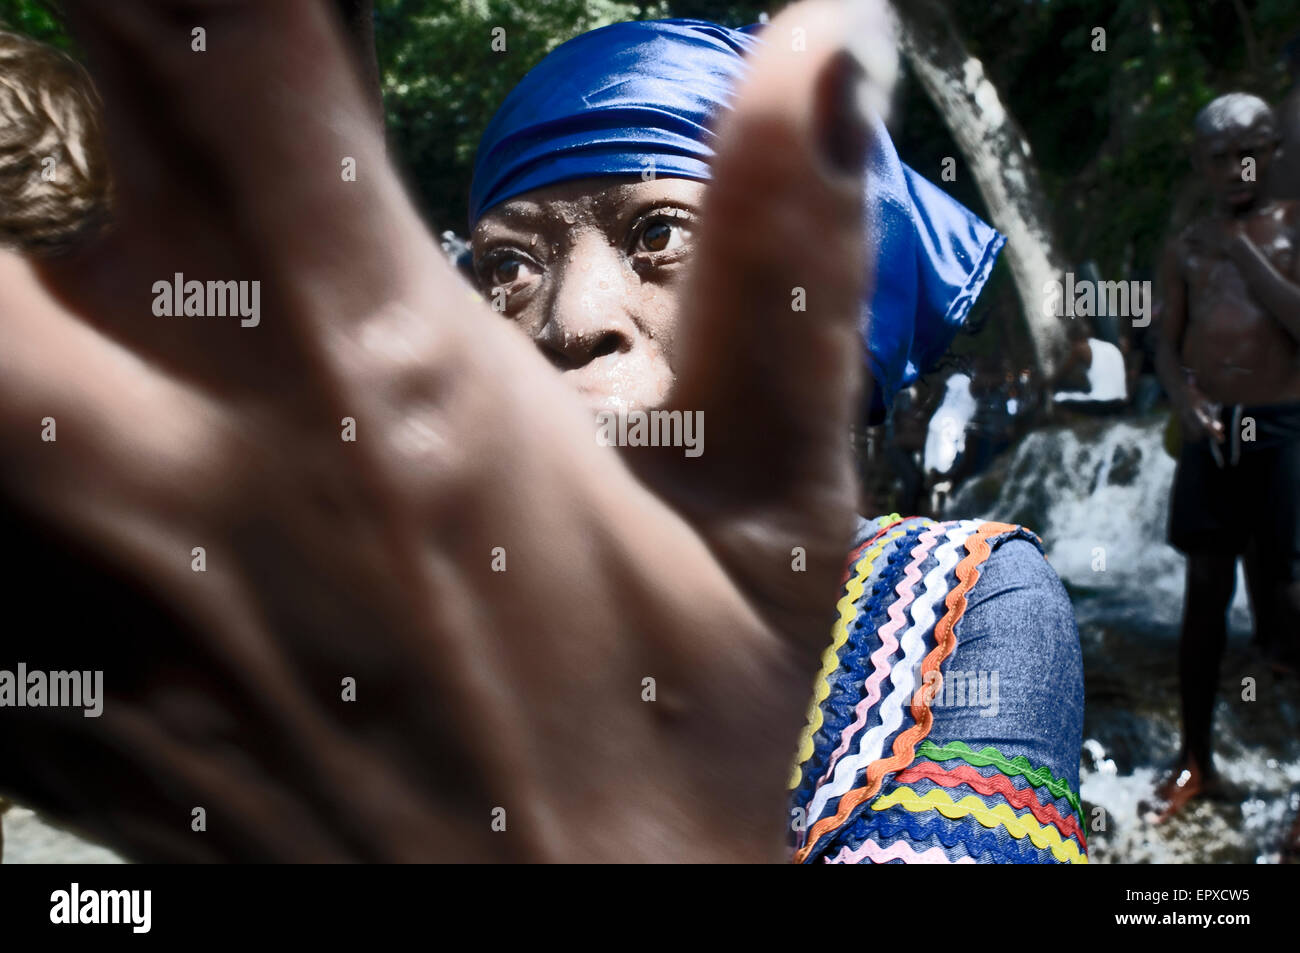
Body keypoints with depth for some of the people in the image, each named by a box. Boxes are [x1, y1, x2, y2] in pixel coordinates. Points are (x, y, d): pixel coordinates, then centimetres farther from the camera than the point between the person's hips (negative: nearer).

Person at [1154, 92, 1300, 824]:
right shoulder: (1188, 248, 11)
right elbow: (1168, 345, 9)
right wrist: (1186, 400, -10)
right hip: (1208, 432, 4)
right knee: (1205, 591, 7)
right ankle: (1197, 759, 17)